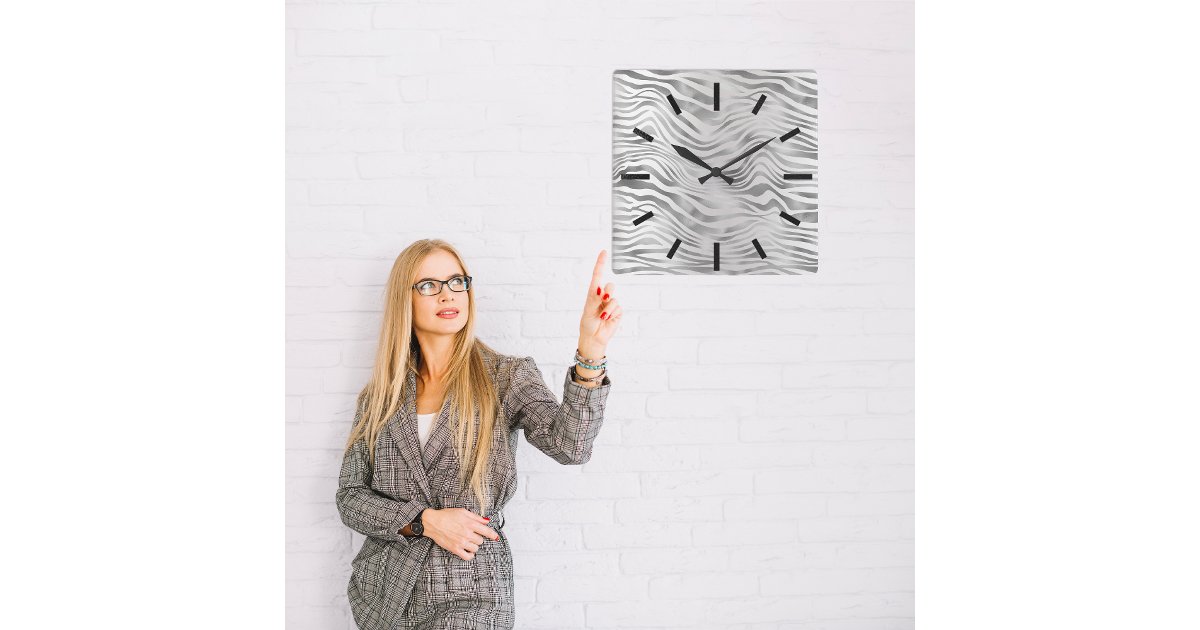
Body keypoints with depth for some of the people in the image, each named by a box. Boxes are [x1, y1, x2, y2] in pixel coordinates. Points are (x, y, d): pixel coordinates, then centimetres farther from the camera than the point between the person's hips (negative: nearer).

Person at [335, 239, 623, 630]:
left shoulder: (508, 377, -4)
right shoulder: (381, 395, 4)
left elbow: (569, 445, -22)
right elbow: (350, 496, 3)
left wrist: (591, 350, -36)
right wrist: (425, 520, -14)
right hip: (386, 593, 3)